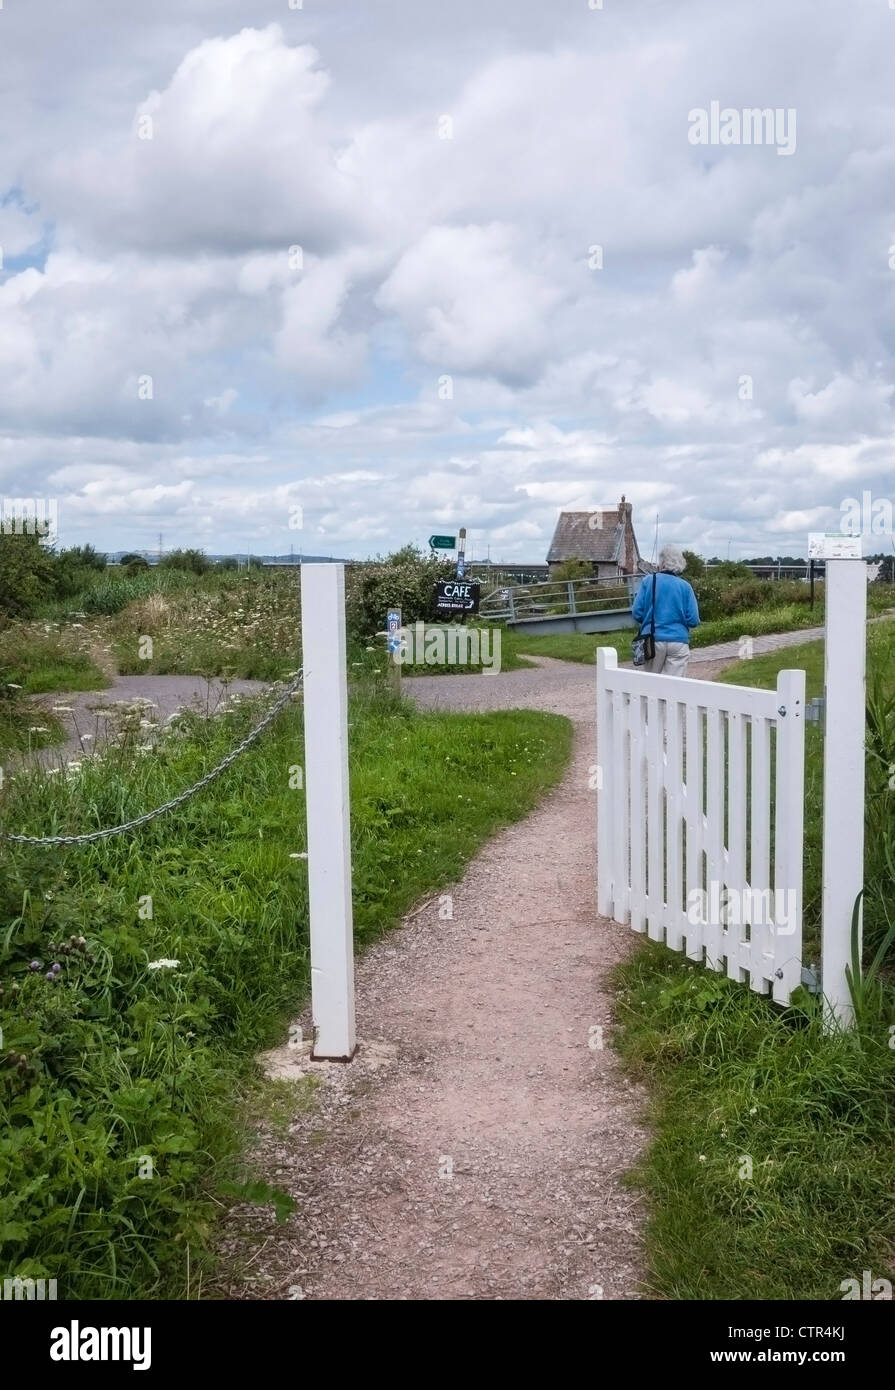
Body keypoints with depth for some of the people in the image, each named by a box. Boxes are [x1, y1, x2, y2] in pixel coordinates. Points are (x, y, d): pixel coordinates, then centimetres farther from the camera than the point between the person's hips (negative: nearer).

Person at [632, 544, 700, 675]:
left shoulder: (648, 581, -2)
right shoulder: (685, 586, -2)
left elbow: (637, 612, -3)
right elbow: (693, 620, -4)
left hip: (653, 640, 1)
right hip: (679, 641, -1)